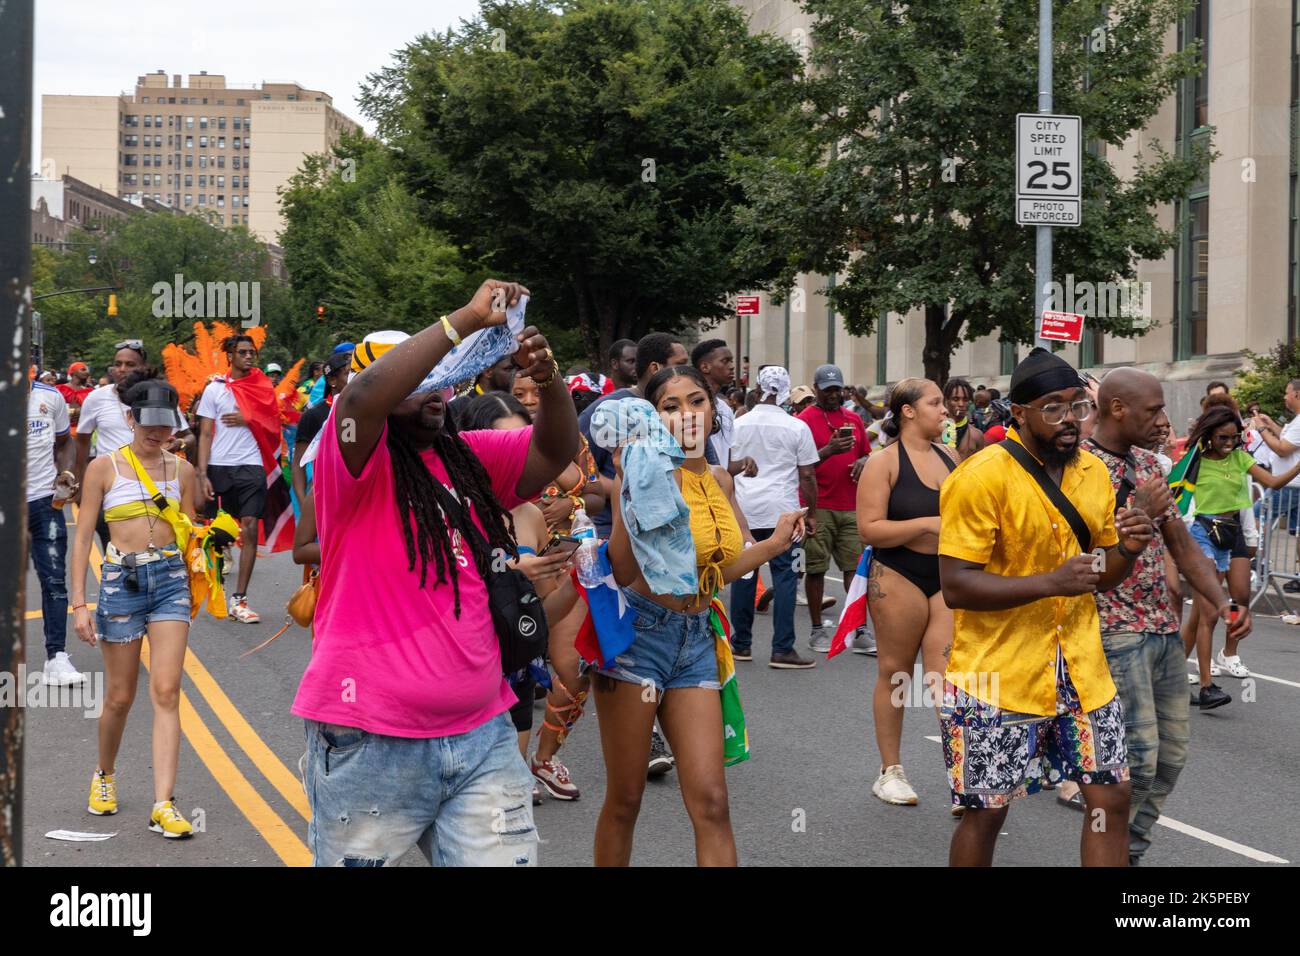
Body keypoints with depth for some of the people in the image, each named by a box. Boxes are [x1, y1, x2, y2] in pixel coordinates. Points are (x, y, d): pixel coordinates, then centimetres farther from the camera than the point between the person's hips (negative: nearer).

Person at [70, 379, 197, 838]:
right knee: (120, 697, 8)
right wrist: (79, 603, -6)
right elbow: (83, 537, 0)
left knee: (166, 692, -9)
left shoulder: (182, 469, 8)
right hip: (121, 580, -1)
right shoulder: (105, 467, 0)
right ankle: (104, 775, 36)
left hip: (171, 578, 1)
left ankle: (163, 804, -10)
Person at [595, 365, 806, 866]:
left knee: (711, 801, 0)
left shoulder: (721, 480, 8)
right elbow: (625, 570, -22)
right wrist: (628, 483, -29)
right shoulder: (648, 471, -12)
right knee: (624, 801, 5)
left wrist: (774, 544, 15)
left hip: (696, 639, 6)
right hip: (639, 631, -5)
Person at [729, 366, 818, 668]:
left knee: (743, 575, 10)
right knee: (784, 575, -2)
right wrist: (811, 513, 9)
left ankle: (741, 644, 17)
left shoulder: (738, 425, 7)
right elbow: (807, 476, -1)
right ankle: (782, 649, -5)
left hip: (743, 509, 3)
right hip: (781, 510, -3)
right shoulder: (796, 428, -2)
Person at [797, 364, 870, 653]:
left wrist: (863, 462, 0)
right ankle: (817, 630, 10)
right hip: (818, 507, -4)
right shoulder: (804, 420, -2)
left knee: (855, 565, 1)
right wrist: (829, 451, -21)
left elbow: (866, 454, 24)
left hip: (851, 506, 4)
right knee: (816, 569, 1)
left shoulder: (854, 420, 14)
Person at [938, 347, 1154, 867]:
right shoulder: (980, 477, -15)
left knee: (1111, 797, 6)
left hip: (1081, 671, 6)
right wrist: (1051, 582, -27)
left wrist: (1127, 550, -5)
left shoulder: (1094, 472, 7)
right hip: (998, 675, -6)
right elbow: (955, 586, -19)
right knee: (986, 811, 5)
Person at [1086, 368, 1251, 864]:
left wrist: (1222, 601, 2)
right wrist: (1137, 516, -24)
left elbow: (1180, 541, 14)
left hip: (1165, 628, 8)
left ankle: (1130, 853, 22)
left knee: (1170, 755, 10)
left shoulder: (1148, 461, 11)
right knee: (1137, 759, -10)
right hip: (1115, 631, -8)